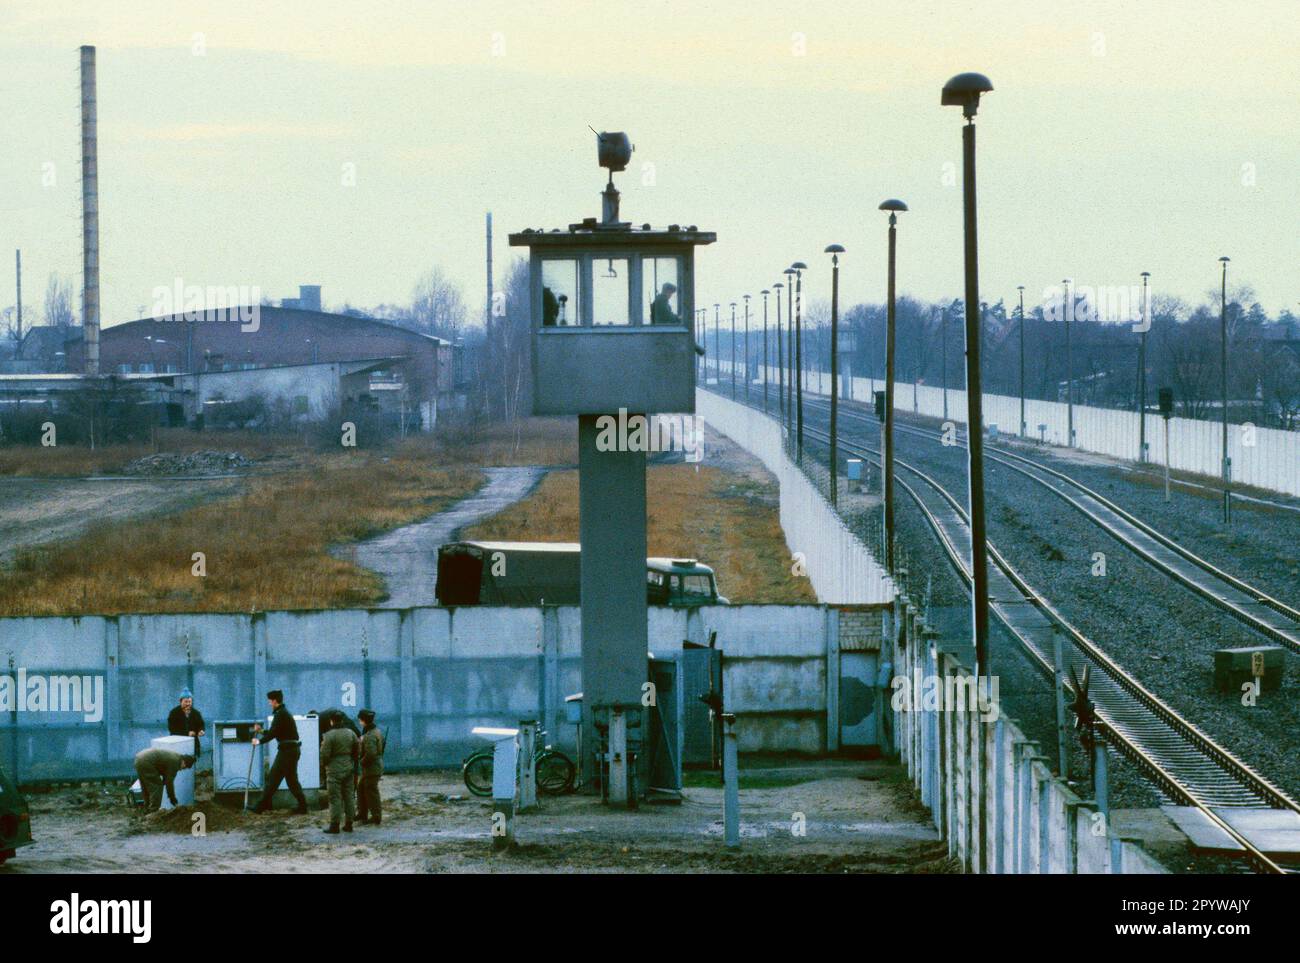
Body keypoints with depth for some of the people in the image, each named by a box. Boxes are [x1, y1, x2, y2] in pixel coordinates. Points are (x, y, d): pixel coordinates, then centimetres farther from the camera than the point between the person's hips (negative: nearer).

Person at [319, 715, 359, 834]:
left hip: (335, 769, -6)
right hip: (349, 769, 6)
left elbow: (325, 754, -15)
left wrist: (323, 763, 5)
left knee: (335, 798, -2)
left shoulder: (329, 735, -15)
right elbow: (358, 750, 8)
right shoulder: (351, 733, 3)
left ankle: (334, 825, -1)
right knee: (349, 796, 11)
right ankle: (348, 824, 15)